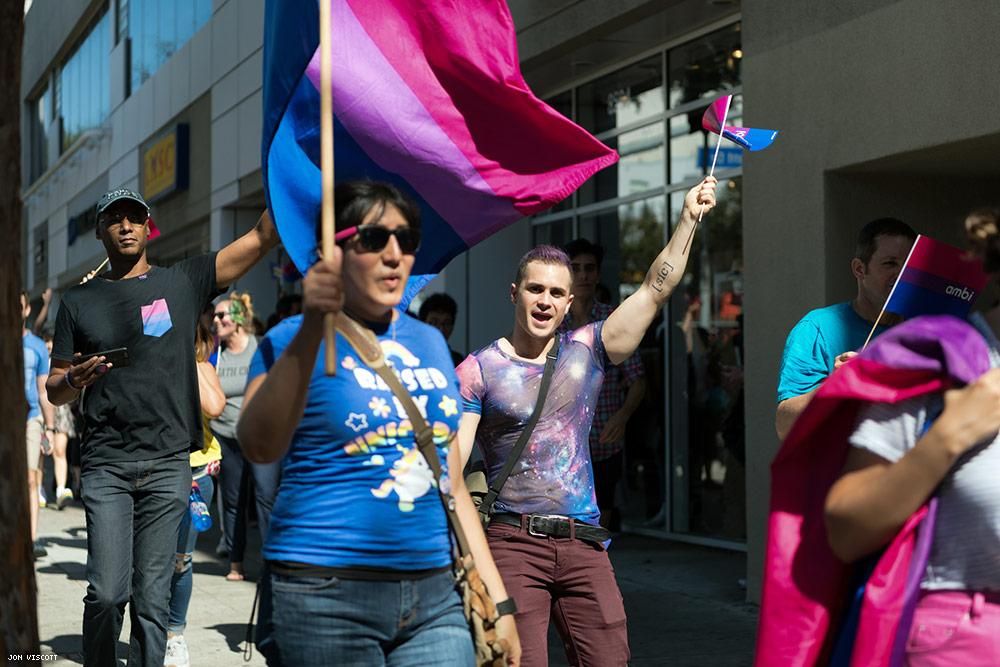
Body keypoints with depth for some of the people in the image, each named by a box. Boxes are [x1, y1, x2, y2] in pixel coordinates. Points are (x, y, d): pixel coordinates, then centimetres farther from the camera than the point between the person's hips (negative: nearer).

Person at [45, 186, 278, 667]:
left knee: (152, 598, 1)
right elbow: (55, 390, 13)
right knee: (108, 592, -7)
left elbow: (262, 237, 0)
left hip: (167, 464, 0)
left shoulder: (184, 282, 7)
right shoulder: (79, 301, 11)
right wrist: (74, 379, -10)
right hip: (105, 465, 0)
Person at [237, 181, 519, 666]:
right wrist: (312, 327, -33)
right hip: (326, 601, -4)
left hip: (433, 601, 5)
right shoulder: (294, 340, -4)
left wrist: (495, 596, 13)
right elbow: (259, 445, -24)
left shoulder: (429, 342, 12)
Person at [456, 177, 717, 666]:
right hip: (515, 541, -3)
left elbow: (655, 290, 9)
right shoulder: (479, 370, 1)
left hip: (584, 543, 3)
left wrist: (688, 219, 6)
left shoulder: (586, 351, 11)